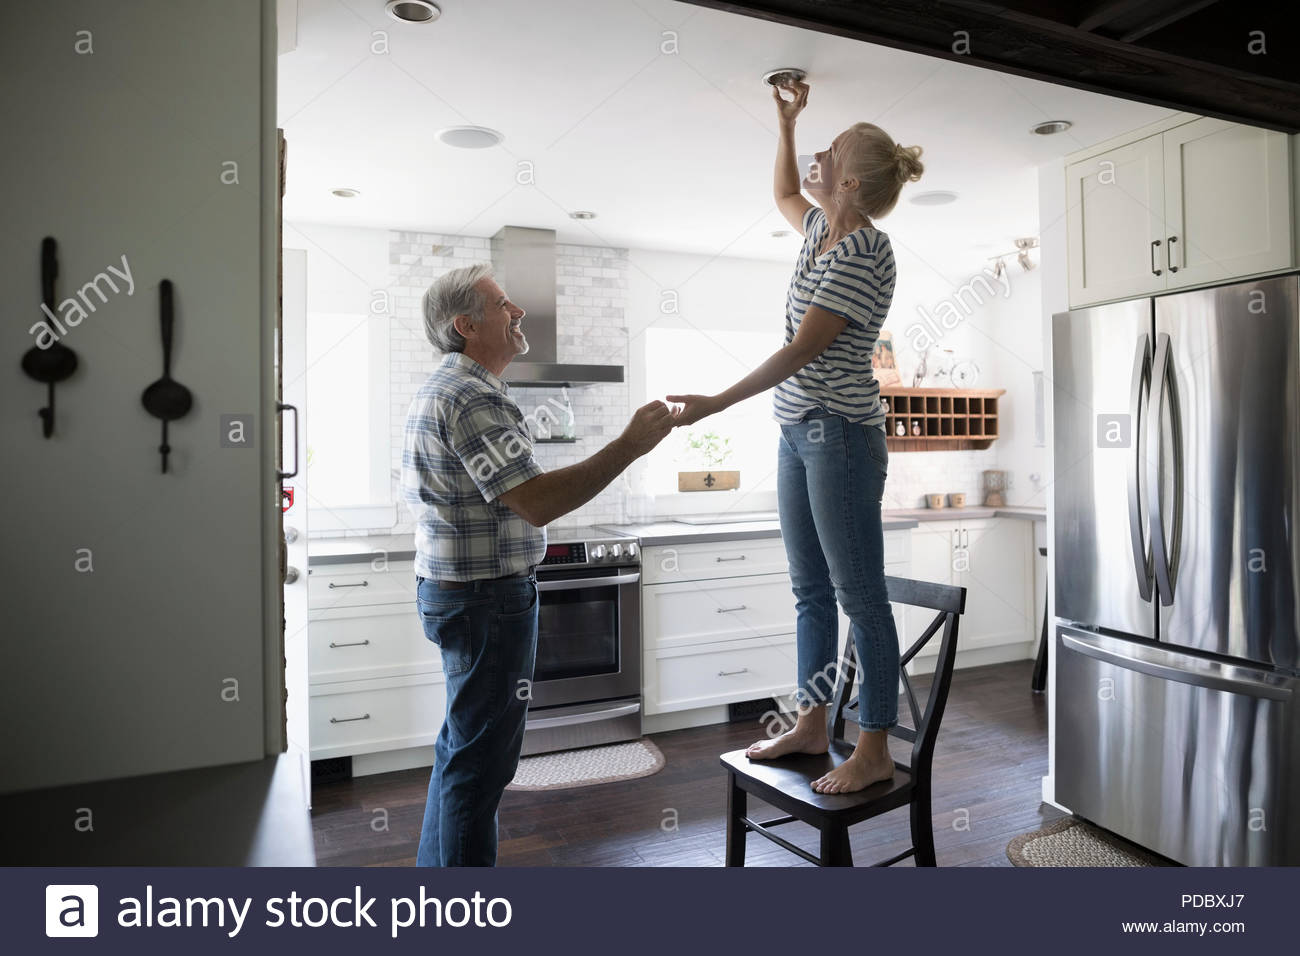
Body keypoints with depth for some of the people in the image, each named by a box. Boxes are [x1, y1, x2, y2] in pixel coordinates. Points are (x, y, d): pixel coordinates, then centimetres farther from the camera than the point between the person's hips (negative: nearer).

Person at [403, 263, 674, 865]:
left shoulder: (441, 388, 15)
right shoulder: (473, 398, -21)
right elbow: (537, 503, -28)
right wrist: (630, 446, -25)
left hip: (448, 586, 11)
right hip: (486, 596, -11)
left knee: (462, 745, 21)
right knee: (481, 755, 1)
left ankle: (438, 874, 37)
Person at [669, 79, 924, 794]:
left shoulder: (864, 251, -13)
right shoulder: (822, 229, 15)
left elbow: (804, 348, -20)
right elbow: (783, 196, 39)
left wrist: (717, 402, -22)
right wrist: (786, 122, 29)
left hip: (841, 435, -9)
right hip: (798, 432, 9)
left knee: (860, 595, -2)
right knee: (811, 590, 13)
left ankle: (874, 750, 9)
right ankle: (811, 727, 24)